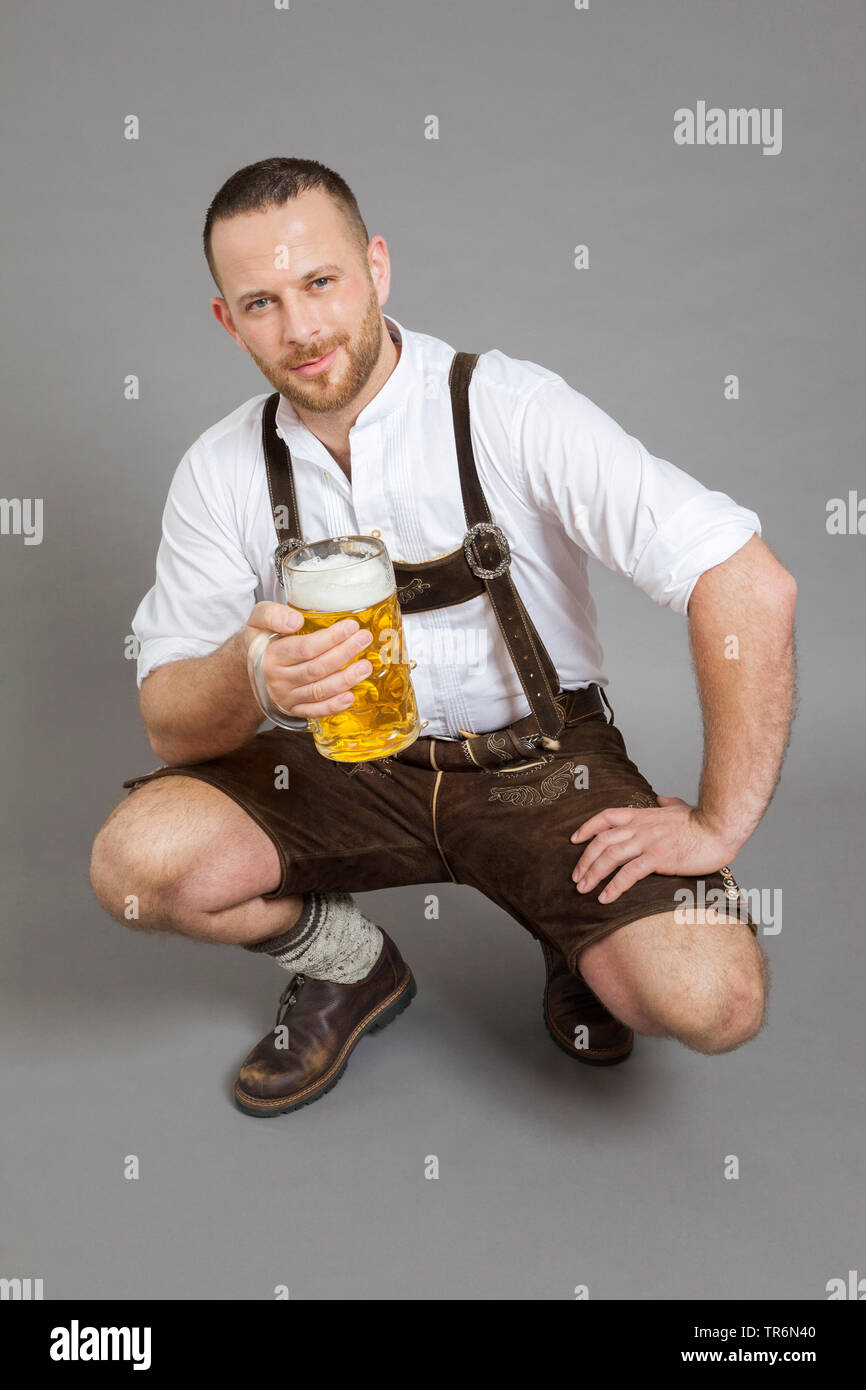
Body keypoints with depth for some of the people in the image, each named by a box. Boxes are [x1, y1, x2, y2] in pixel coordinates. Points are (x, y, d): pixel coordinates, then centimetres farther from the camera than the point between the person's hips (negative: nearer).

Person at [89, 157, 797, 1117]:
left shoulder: (511, 410, -16)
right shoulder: (221, 470, -3)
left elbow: (751, 585, -21)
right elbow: (169, 721, -4)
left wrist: (719, 824, -20)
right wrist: (249, 676, -28)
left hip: (539, 759, -2)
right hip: (348, 765, 3)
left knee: (708, 1000, -24)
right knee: (136, 862, -21)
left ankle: (578, 938, 13)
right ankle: (349, 965, 9)